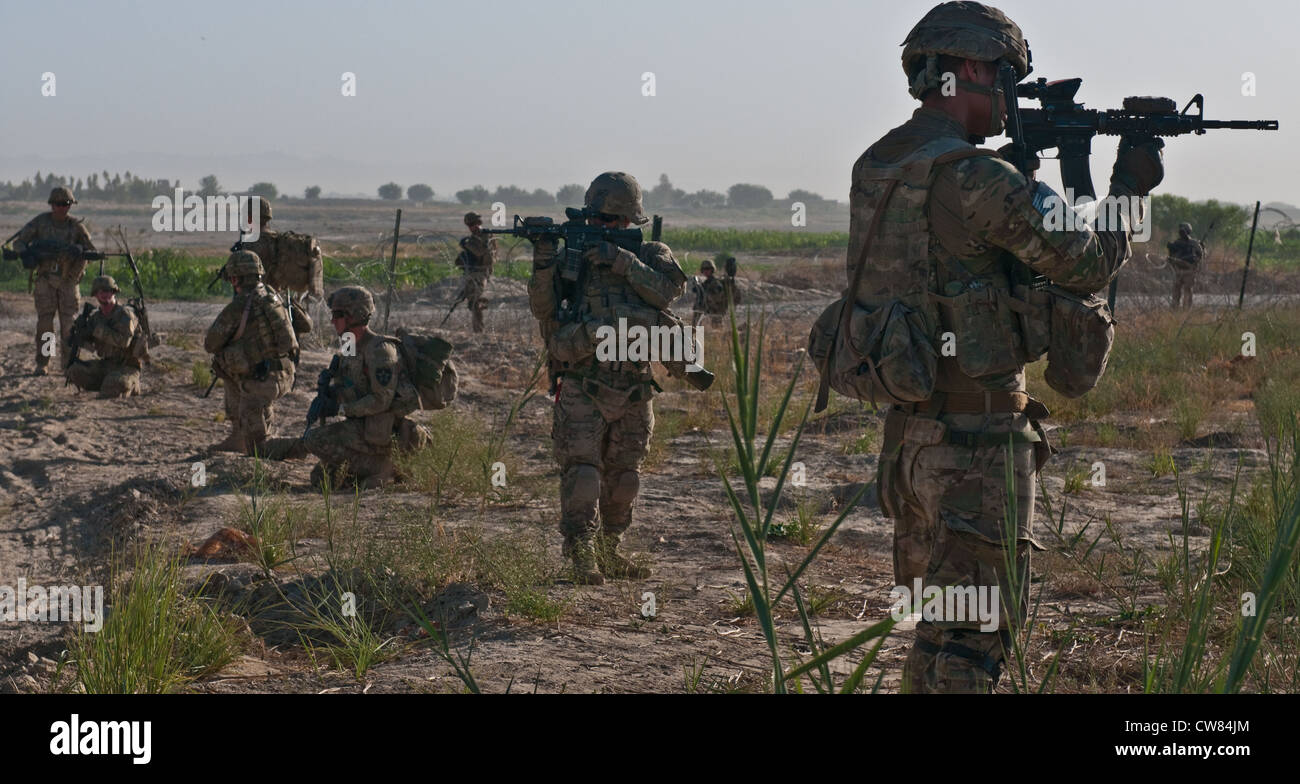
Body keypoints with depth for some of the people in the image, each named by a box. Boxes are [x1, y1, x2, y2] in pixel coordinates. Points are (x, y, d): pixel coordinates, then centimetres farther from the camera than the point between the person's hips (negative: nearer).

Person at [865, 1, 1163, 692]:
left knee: (934, 626, 19)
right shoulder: (973, 177, -19)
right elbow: (1086, 266, -12)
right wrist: (1129, 186, 4)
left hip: (907, 434, 9)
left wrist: (1026, 163, 12)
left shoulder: (875, 167, 8)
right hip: (977, 441, -9)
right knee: (971, 641, -3)